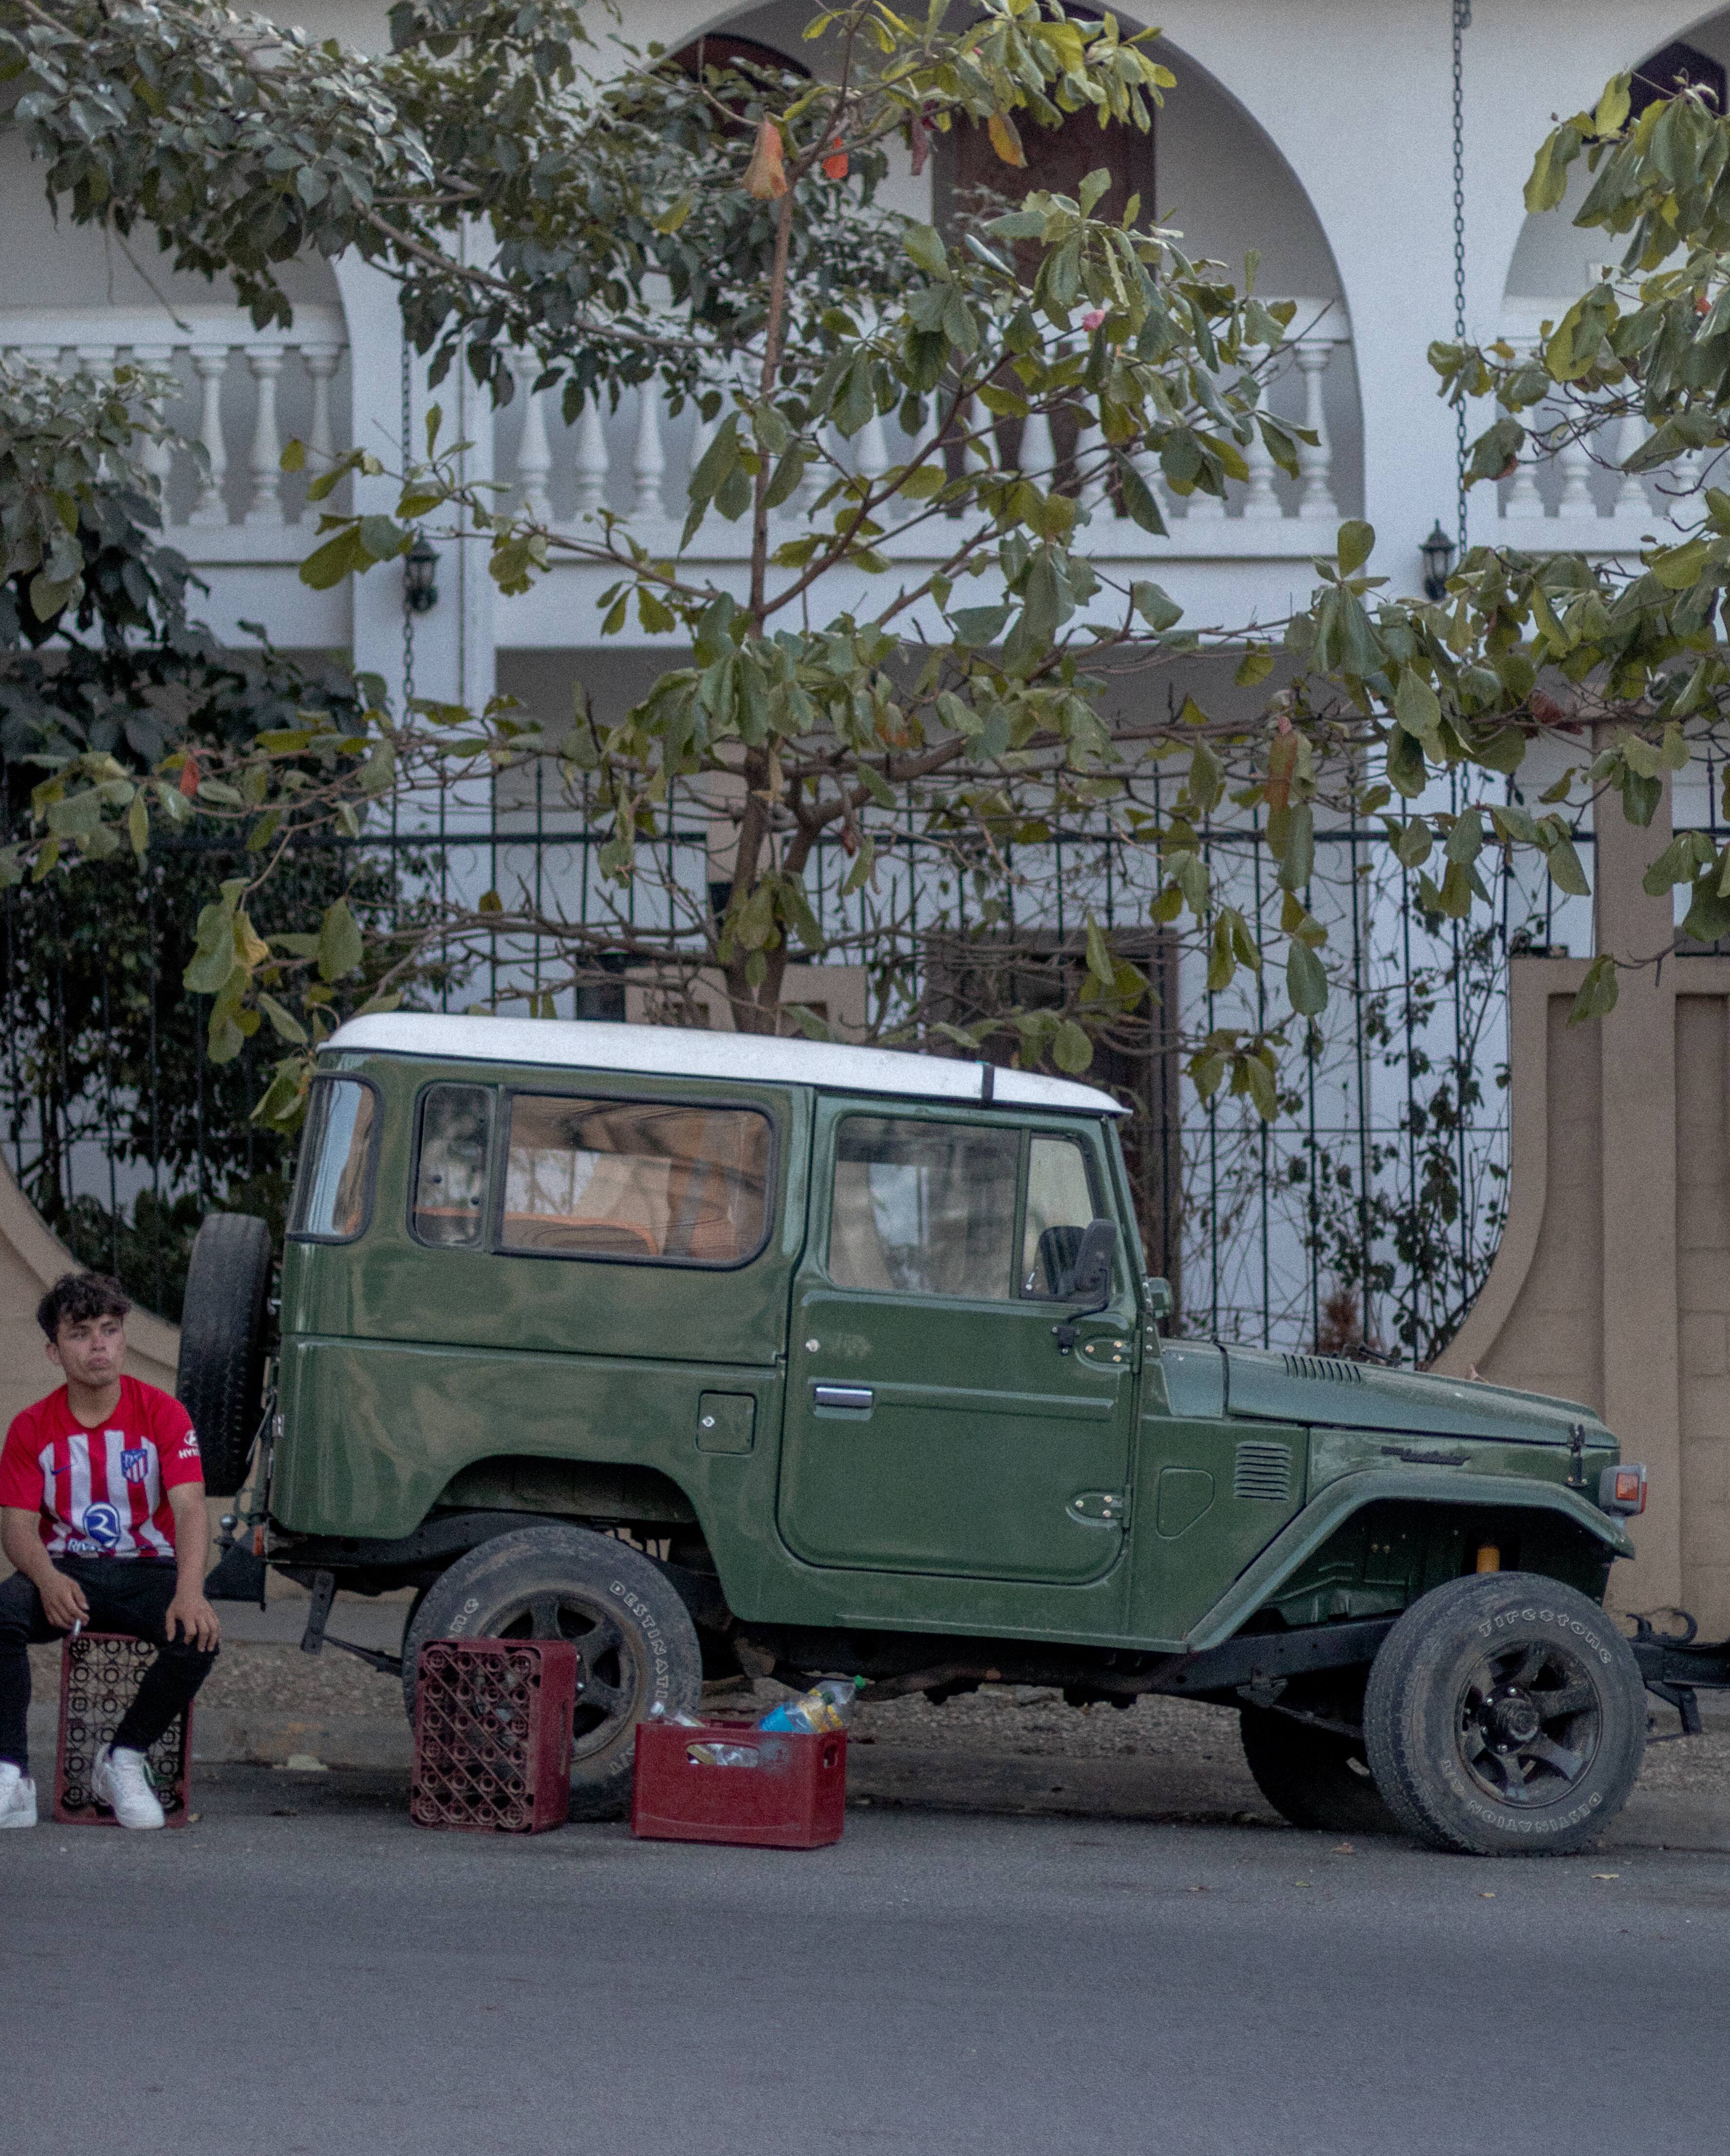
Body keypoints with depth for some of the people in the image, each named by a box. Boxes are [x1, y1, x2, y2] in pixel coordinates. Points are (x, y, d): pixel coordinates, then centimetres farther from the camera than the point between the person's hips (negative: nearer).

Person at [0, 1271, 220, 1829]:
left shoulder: (162, 1414, -3)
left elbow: (190, 1510, -13)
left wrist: (188, 1592, -32)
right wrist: (48, 1579, -30)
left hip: (148, 1569, 0)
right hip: (66, 1569, 1)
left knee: (198, 1635, -32)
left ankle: (123, 1762, -8)